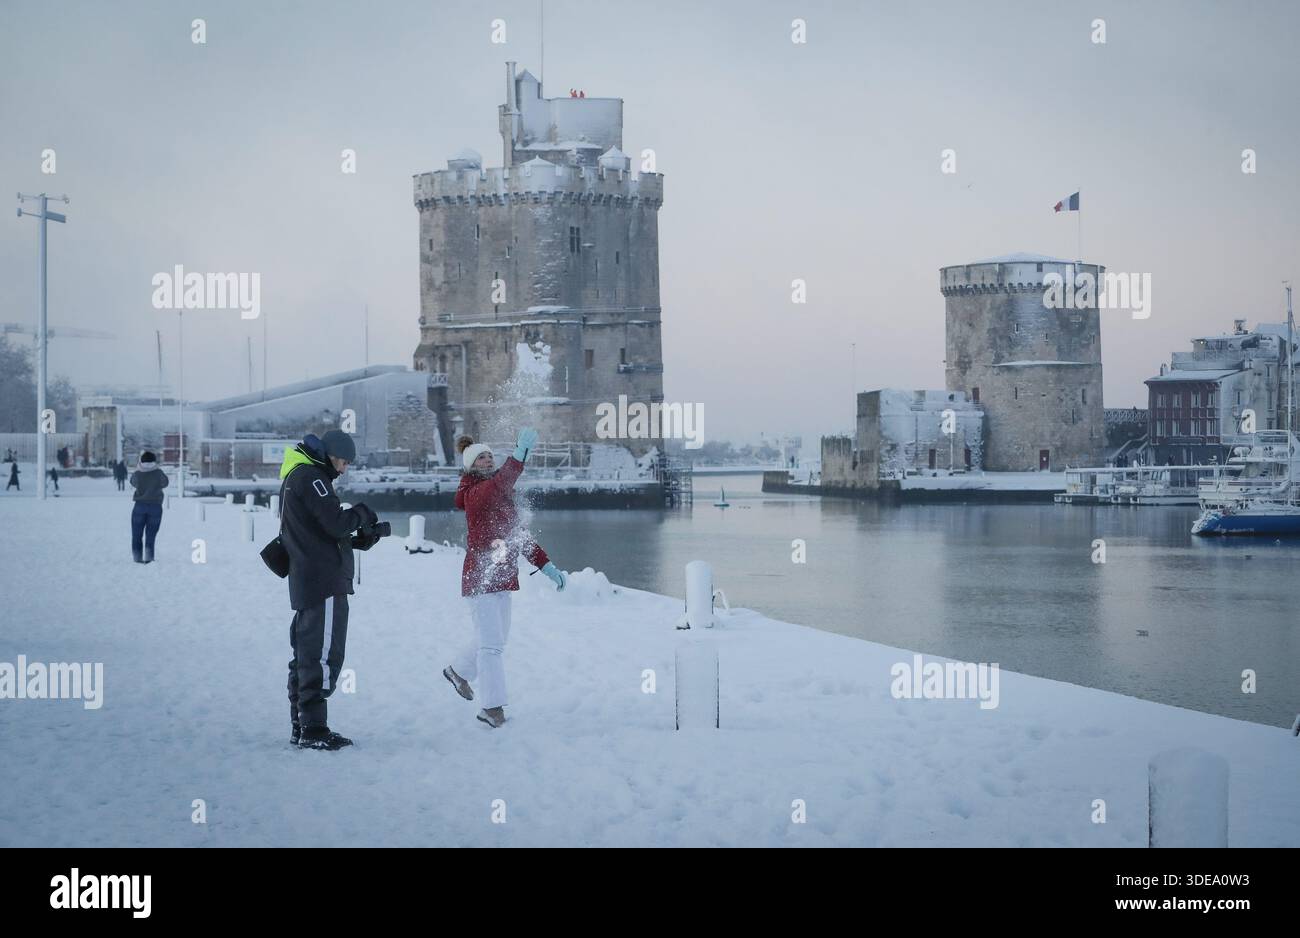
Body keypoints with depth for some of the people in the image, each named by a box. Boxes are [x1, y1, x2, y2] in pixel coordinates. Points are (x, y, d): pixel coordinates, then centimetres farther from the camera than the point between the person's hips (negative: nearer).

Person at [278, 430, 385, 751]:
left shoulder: (295, 477, 21)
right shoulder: (311, 477, -11)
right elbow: (336, 524, -19)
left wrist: (361, 539, 11)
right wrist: (361, 513, 0)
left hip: (304, 583, 11)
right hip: (325, 581, -11)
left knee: (306, 653, 13)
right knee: (324, 654, -10)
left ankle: (301, 726, 18)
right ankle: (313, 730, -12)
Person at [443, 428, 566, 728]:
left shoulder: (502, 495, 11)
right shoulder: (475, 494, -15)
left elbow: (518, 534, 17)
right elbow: (500, 483, -38)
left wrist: (546, 566, 12)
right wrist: (520, 453, -49)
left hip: (503, 577, 9)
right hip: (480, 577, -9)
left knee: (496, 639, 19)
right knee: (492, 643, -8)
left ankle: (459, 670, 43)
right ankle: (493, 707, -3)